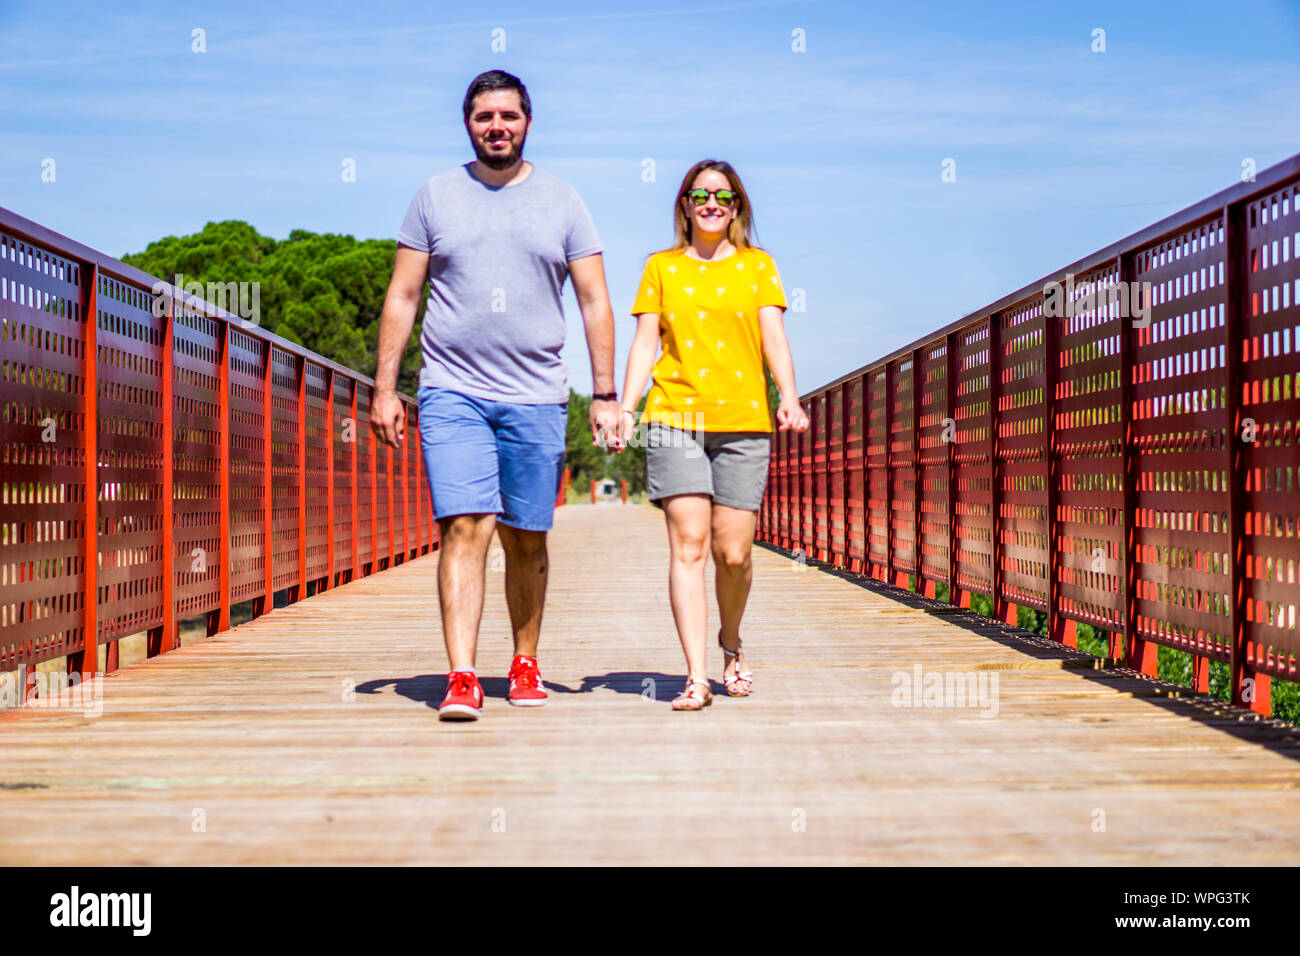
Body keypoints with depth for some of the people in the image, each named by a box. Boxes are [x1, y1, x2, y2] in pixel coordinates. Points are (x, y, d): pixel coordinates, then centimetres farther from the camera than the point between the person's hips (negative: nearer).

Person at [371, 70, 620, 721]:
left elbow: (595, 302, 8)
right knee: (464, 529, -12)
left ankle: (525, 664, 23)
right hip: (452, 394, -1)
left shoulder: (561, 201, 8)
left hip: (536, 398, 1)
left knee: (525, 539, 7)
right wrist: (385, 386, 2)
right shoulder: (436, 197, 7)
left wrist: (605, 394, 1)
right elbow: (402, 296, 8)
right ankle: (461, 679, -14)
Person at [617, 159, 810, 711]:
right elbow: (644, 344, 9)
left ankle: (731, 645, 27)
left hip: (743, 421, 1)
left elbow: (774, 338, 5)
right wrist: (625, 408, -4)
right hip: (675, 416, 0)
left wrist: (789, 397, -12)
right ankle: (696, 677, -9)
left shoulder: (757, 266, 14)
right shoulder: (661, 268, 14)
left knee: (733, 553, -2)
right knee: (688, 545, -10)